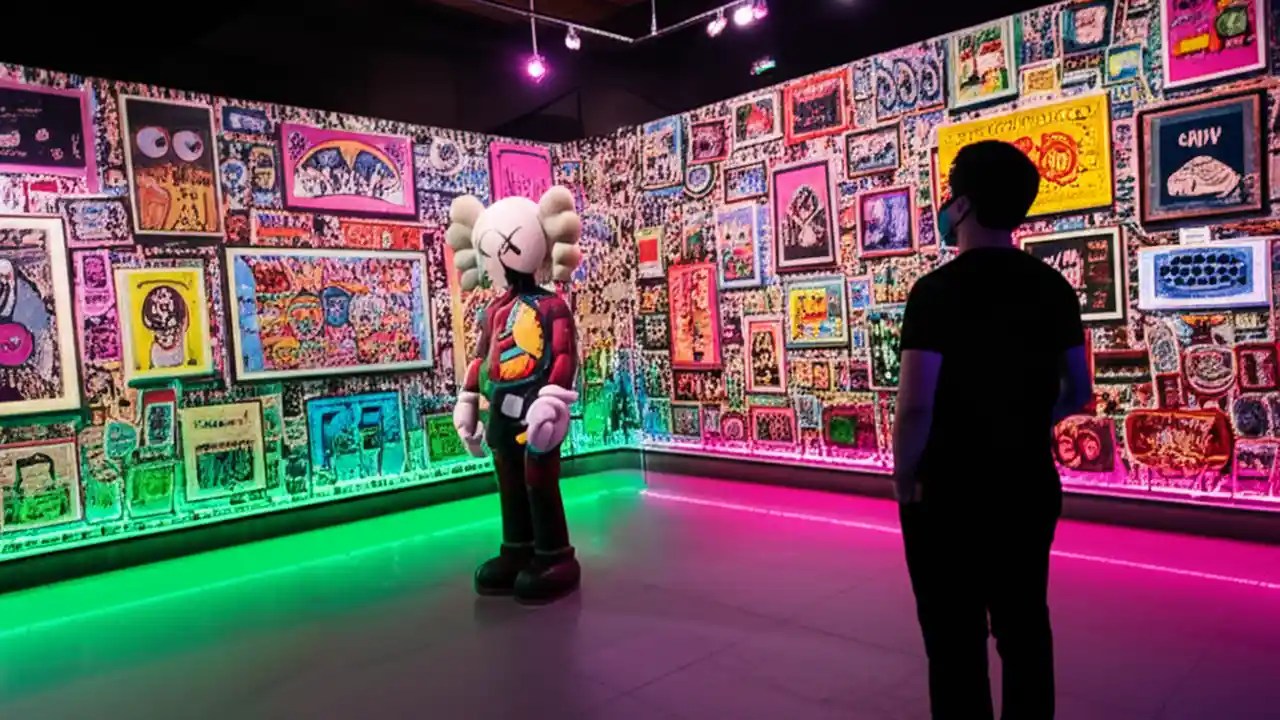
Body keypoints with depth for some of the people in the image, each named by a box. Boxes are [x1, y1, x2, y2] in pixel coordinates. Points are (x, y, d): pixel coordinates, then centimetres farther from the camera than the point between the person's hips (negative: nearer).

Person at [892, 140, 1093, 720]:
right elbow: (1077, 393, 11)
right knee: (1024, 630, 19)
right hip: (1031, 487, 6)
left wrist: (904, 479, -8)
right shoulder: (1055, 289, 2)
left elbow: (916, 407, -23)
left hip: (949, 493, -6)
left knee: (955, 640, 7)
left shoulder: (938, 290, -17)